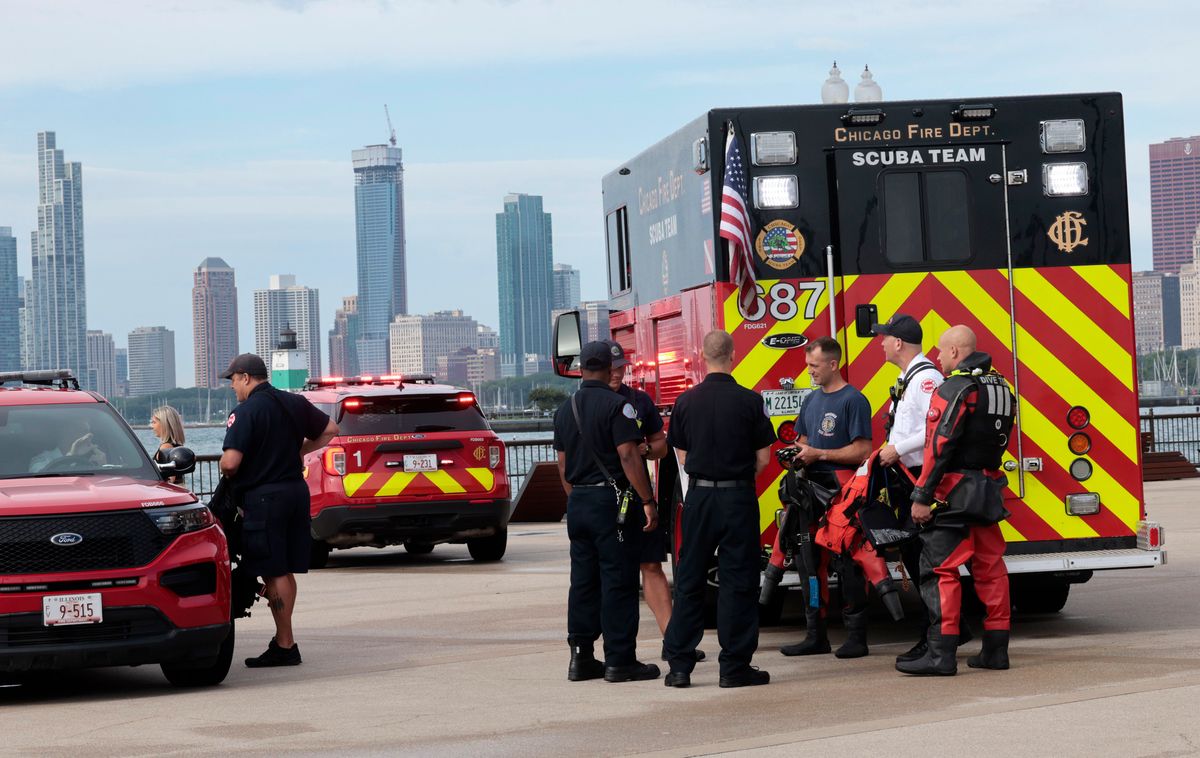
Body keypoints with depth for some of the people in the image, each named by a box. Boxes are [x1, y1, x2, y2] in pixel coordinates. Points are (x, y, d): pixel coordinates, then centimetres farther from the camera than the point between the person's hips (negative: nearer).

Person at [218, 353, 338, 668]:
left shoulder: (245, 412, -13)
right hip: (296, 490, 8)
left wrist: (226, 473, 1)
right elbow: (329, 430, 19)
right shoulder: (295, 403, 10)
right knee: (285, 571, 15)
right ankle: (282, 639, 23)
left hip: (263, 497, -8)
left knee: (274, 574, -4)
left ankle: (285, 646, -4)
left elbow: (231, 462, -21)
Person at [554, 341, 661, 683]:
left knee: (583, 581, 11)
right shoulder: (615, 405, -11)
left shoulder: (566, 409, 11)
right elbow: (628, 456, -18)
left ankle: (581, 658, 12)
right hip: (612, 500, -7)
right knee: (618, 582, -3)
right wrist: (648, 501, -15)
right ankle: (620, 661, -3)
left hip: (578, 502, 7)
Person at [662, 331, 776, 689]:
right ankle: (734, 666, 2)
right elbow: (762, 459, -3)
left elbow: (683, 457, 6)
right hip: (738, 497, -3)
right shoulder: (749, 401, -7)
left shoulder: (686, 401, 0)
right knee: (737, 581, 2)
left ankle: (679, 665, 9)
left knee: (689, 580, 9)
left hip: (699, 496, 3)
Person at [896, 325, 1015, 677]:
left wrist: (922, 497, -17)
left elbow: (940, 446, -19)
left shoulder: (954, 389, -14)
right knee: (990, 568, 10)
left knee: (940, 571, -6)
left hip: (954, 491, -8)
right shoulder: (1001, 387, 14)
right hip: (990, 488, 8)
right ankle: (995, 650, 13)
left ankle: (940, 654, -10)